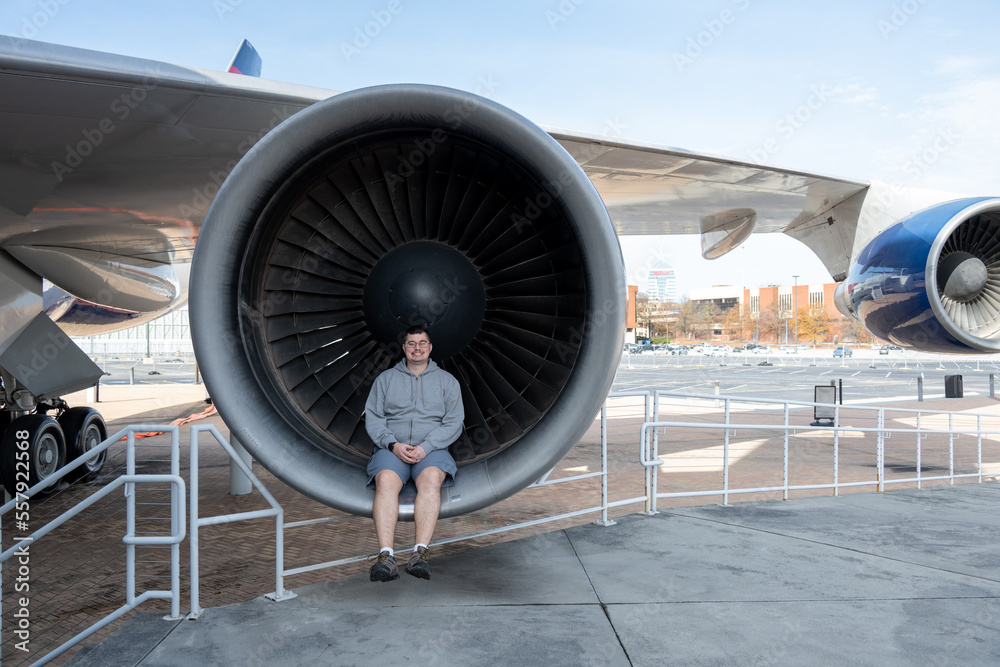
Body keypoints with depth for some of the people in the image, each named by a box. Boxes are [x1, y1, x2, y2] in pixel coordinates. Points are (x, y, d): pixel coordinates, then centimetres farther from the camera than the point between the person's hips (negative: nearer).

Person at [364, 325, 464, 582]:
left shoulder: (447, 380, 15)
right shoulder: (385, 378, 18)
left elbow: (453, 423, 5)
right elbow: (373, 417, 8)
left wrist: (425, 447, -11)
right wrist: (393, 444, -10)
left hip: (432, 450, 0)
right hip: (391, 448, 1)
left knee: (431, 479, -35)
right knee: (386, 481, -32)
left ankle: (421, 552, -43)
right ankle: (386, 555, -43)